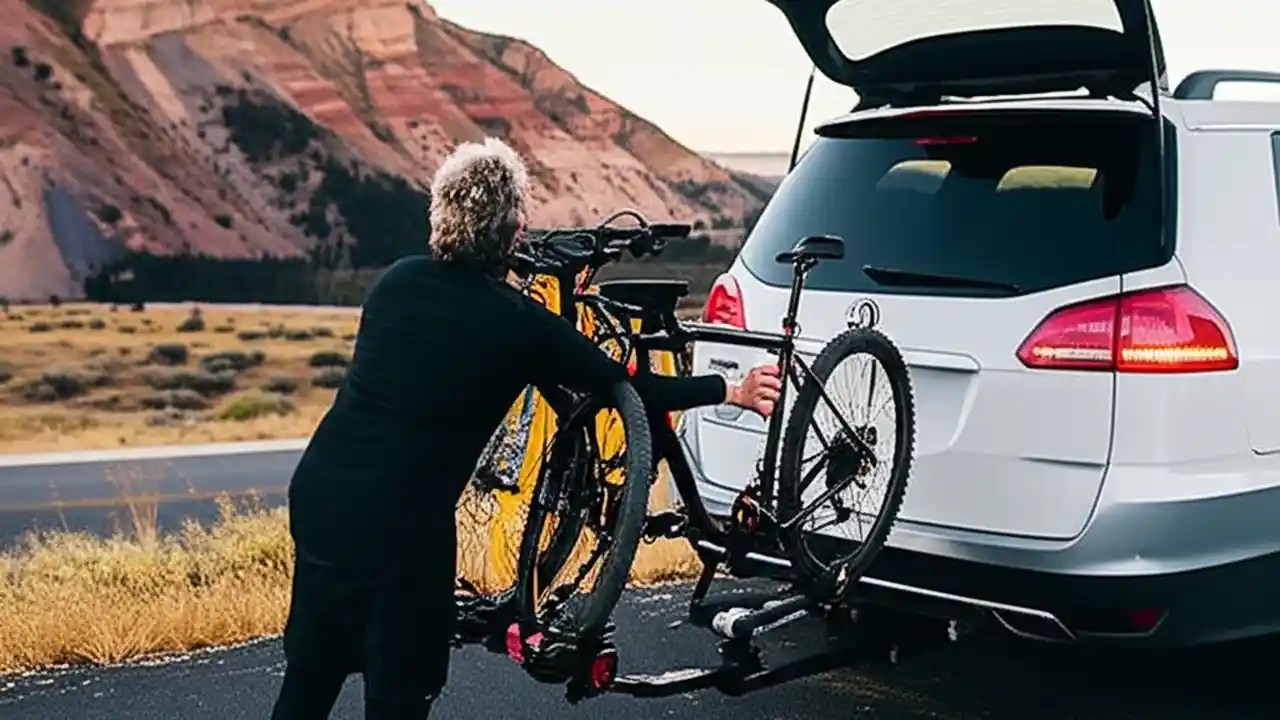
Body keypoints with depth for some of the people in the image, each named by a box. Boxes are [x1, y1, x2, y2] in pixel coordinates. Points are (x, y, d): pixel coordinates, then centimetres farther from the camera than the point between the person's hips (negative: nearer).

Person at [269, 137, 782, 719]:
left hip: (318, 491, 6)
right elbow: (626, 387, 0)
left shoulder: (398, 280, 5)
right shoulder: (519, 324, -10)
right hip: (399, 521, -6)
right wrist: (731, 392, 13)